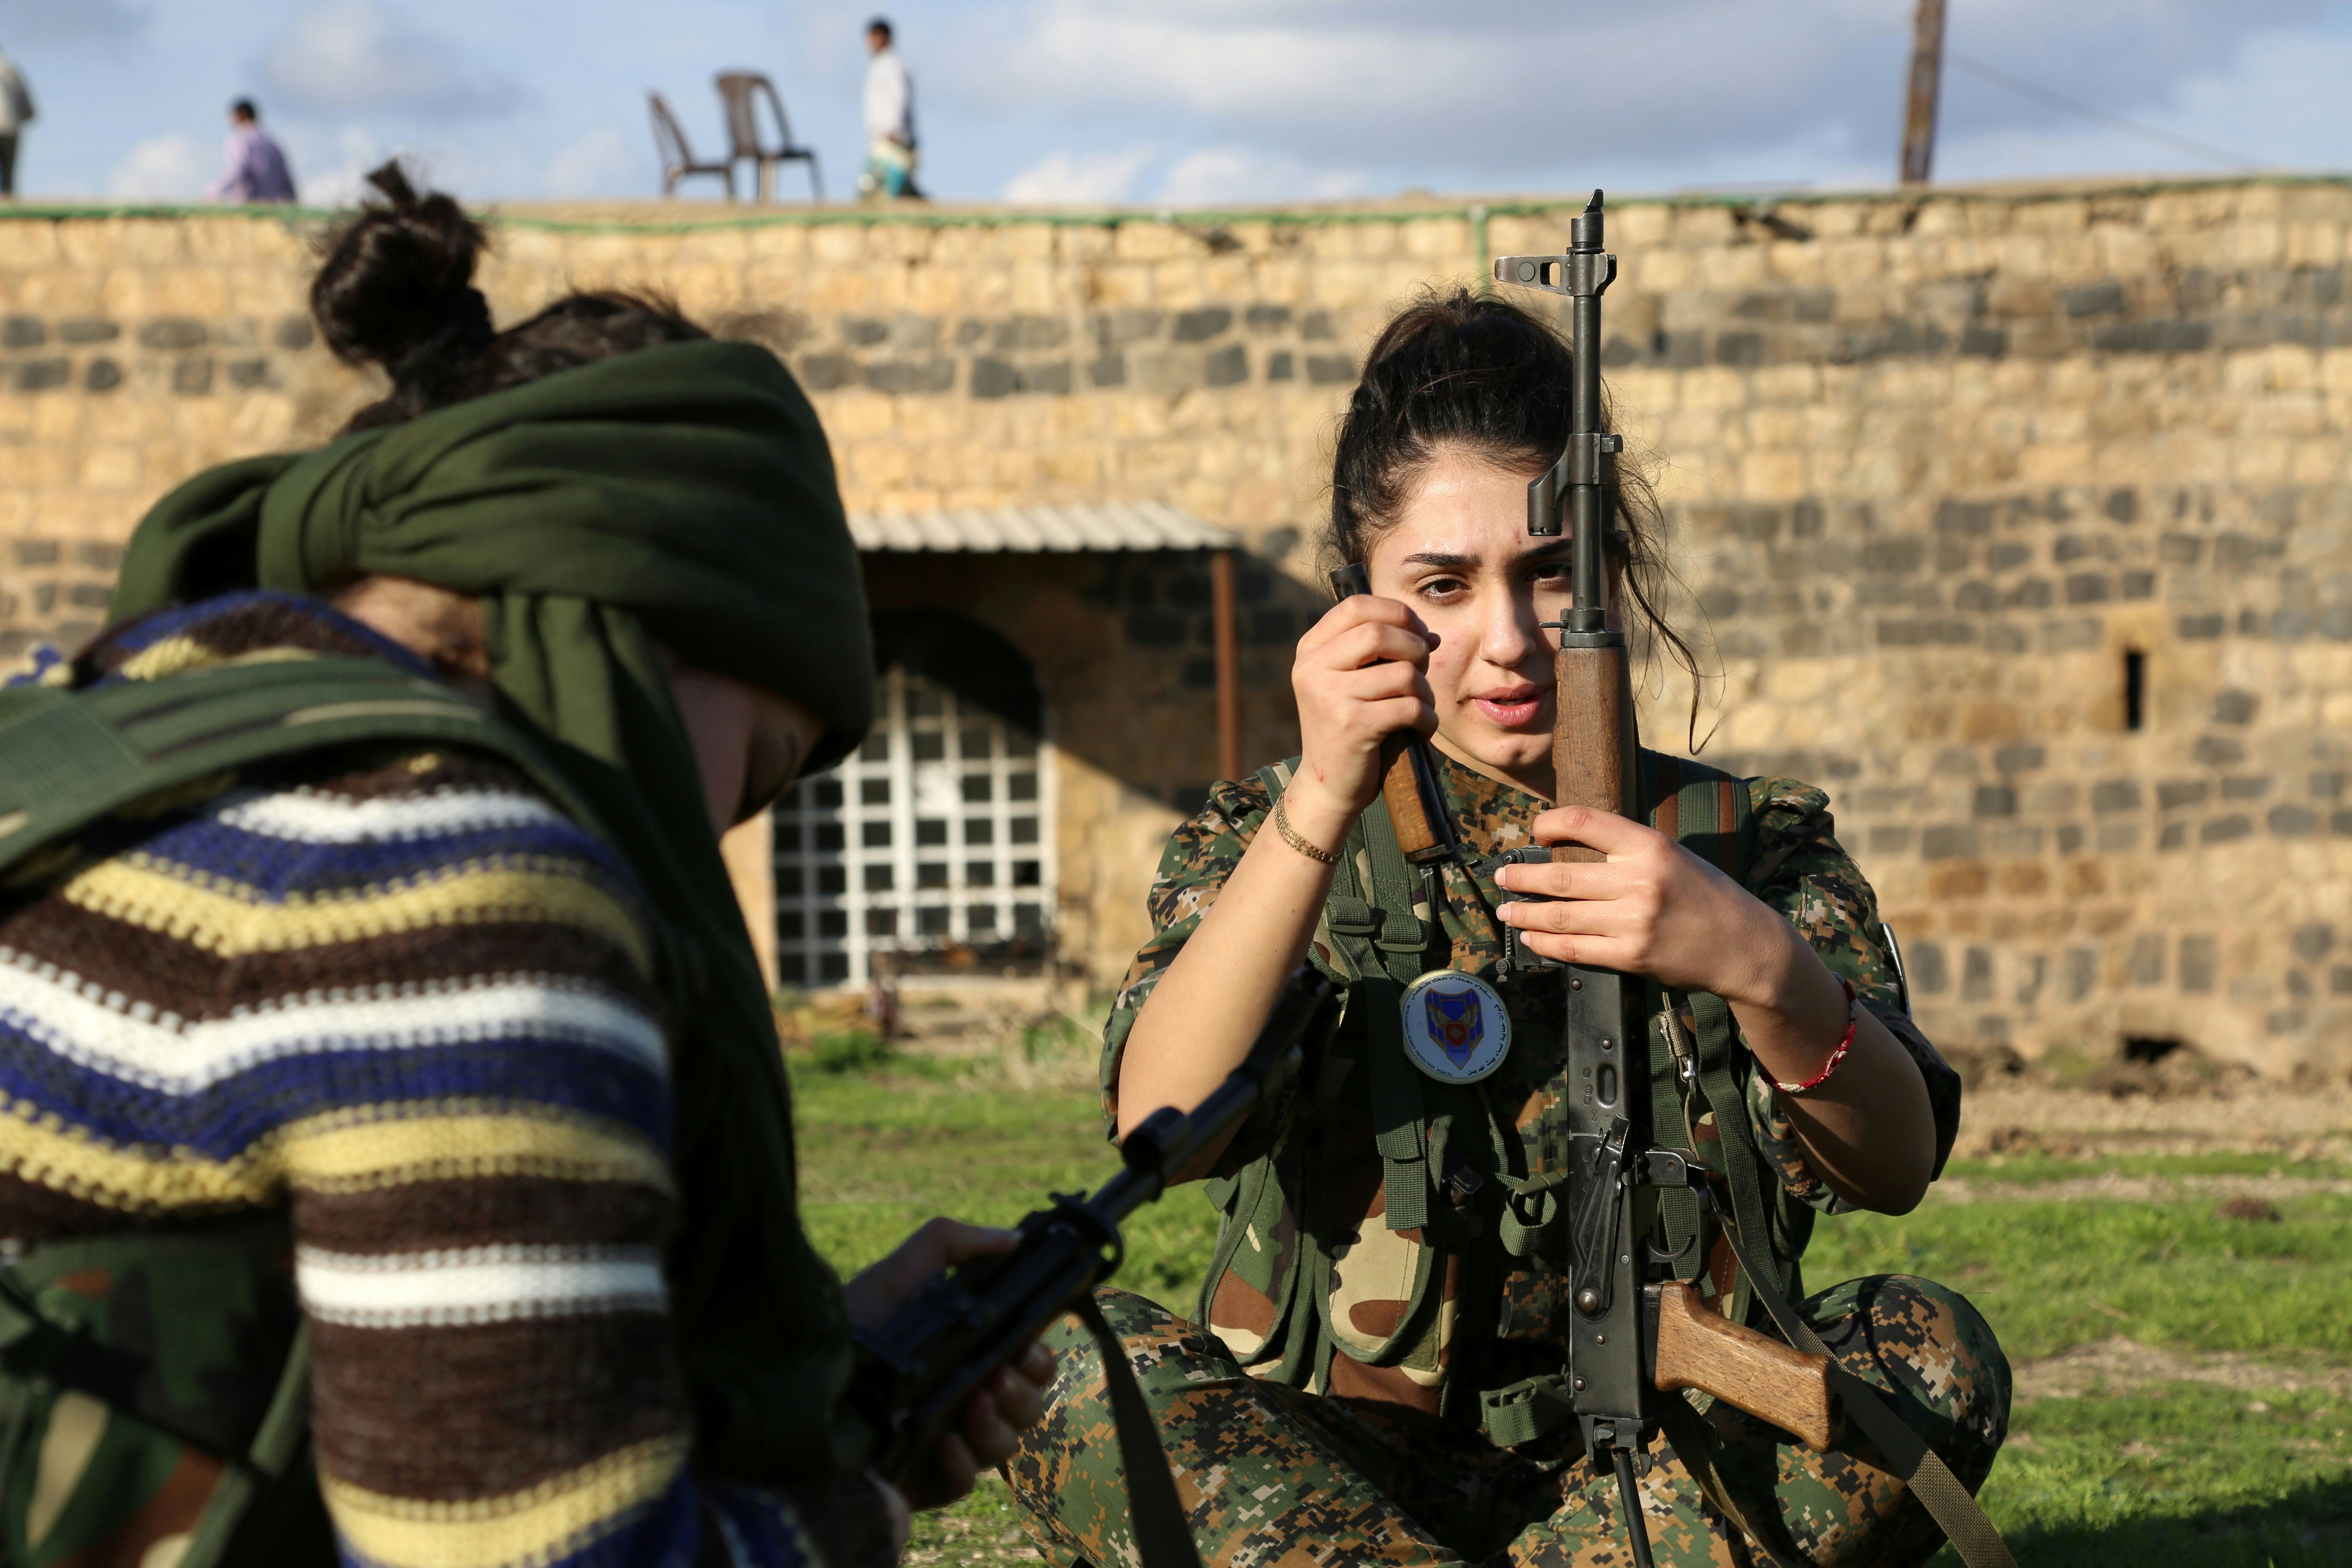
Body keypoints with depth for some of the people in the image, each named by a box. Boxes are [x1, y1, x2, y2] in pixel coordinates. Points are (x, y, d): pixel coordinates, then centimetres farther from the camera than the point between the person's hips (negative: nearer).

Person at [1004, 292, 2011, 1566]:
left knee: (1934, 1357, -25)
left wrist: (1757, 961, -31)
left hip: (1659, 1459, 1)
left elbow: (1893, 1164, -11)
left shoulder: (1748, 844, 7)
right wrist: (1318, 807, -28)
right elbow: (1164, 1123, -15)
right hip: (1325, 1461, -1)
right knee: (1075, 1371, -28)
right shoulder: (1263, 837, 6)